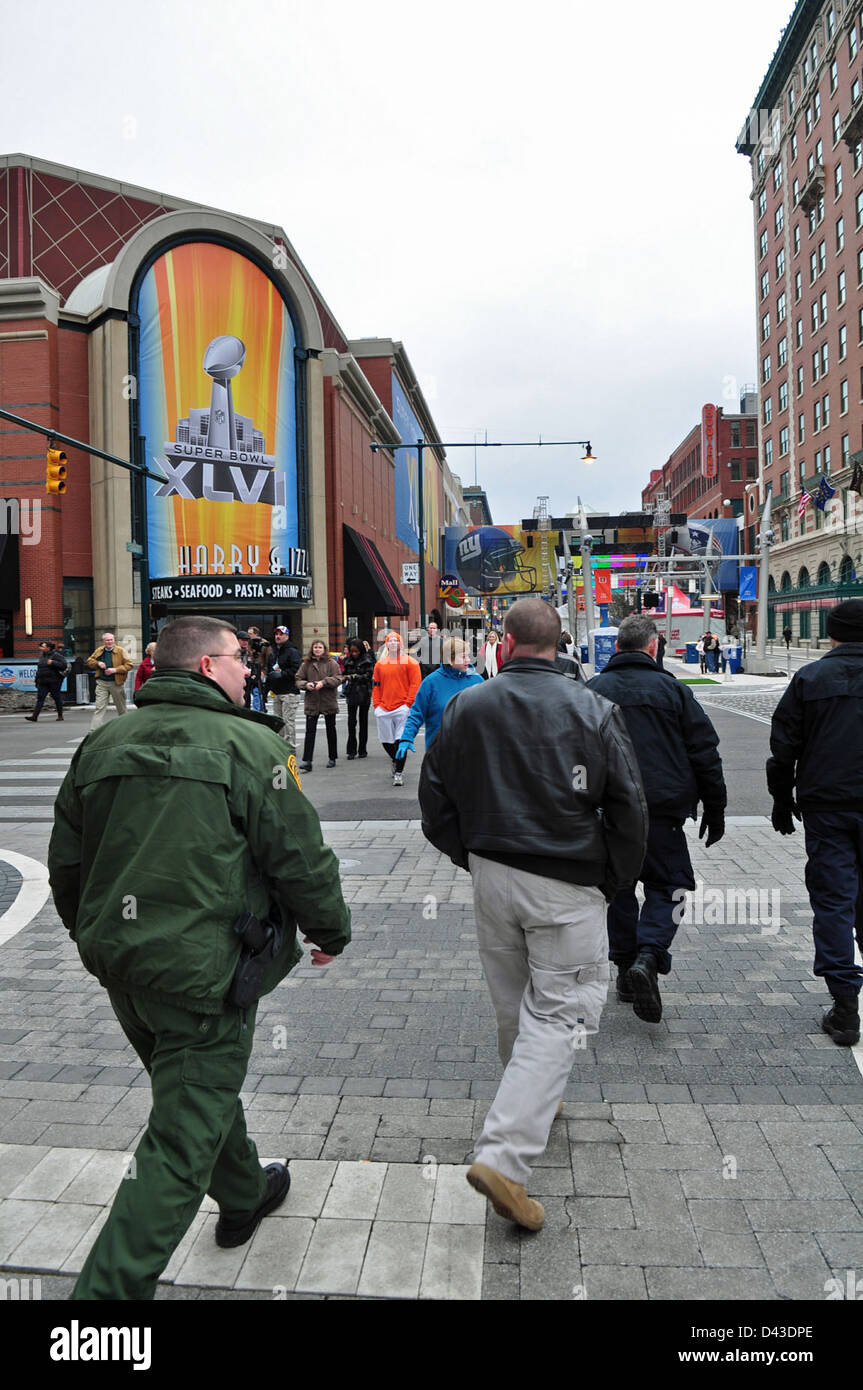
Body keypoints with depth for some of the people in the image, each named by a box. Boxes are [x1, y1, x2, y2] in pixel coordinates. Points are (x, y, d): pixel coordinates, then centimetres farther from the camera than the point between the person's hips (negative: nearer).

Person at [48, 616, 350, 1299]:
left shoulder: (102, 743, 4)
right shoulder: (249, 744, -15)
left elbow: (66, 863, 11)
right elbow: (300, 855, -12)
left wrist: (97, 938, 27)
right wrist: (331, 929, 5)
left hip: (119, 961, 8)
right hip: (206, 968, -8)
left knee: (202, 1088, 28)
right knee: (182, 1138, 5)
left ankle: (244, 1195, 49)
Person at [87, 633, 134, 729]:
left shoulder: (120, 651, -3)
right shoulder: (99, 651, 7)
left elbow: (129, 665, -7)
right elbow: (89, 661, 17)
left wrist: (115, 670, -17)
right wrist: (98, 663, -4)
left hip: (116, 683, -1)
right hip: (102, 683, 2)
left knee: (121, 707, 12)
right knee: (99, 707, -7)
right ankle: (93, 731, -11)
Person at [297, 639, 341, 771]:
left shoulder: (331, 663, -3)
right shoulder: (306, 664, 4)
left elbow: (338, 679, -10)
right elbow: (298, 680, 5)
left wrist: (324, 682, -21)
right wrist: (306, 684, -14)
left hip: (329, 702, -1)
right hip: (312, 702, 1)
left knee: (331, 730, 13)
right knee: (310, 731, -5)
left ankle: (332, 758, 27)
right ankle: (306, 761, -7)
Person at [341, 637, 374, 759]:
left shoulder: (367, 660, -2)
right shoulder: (348, 661, 10)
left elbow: (368, 676, -9)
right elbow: (344, 674, 14)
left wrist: (353, 677, -16)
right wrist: (343, 677, -9)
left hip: (364, 694, -2)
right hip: (352, 694, 2)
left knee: (363, 720, 6)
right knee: (351, 721, -4)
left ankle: (363, 750, 14)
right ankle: (351, 750, 1)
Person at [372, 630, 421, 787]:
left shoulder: (410, 662, 1)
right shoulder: (380, 664, 13)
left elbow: (415, 684, -4)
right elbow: (376, 686, 16)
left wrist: (408, 703, -11)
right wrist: (377, 705, 6)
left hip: (403, 708, -4)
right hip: (383, 709, 4)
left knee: (401, 740, -9)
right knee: (386, 741, 9)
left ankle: (398, 773, -3)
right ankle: (395, 760, 37)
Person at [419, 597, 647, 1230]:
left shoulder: (464, 708, -3)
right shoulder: (595, 710, -10)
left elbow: (435, 802, 3)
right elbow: (630, 810, -8)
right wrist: (612, 882, 6)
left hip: (491, 875, 4)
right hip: (567, 887, -3)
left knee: (513, 1006, 22)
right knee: (558, 1013, 4)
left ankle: (532, 1101, 44)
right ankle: (504, 1156, -4)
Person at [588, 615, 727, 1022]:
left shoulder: (593, 690, 2)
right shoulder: (672, 690, -2)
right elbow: (705, 755, 0)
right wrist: (714, 811, 9)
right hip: (662, 812, -2)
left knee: (618, 885, 16)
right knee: (667, 884, 8)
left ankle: (624, 964, 20)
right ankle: (648, 955, -13)